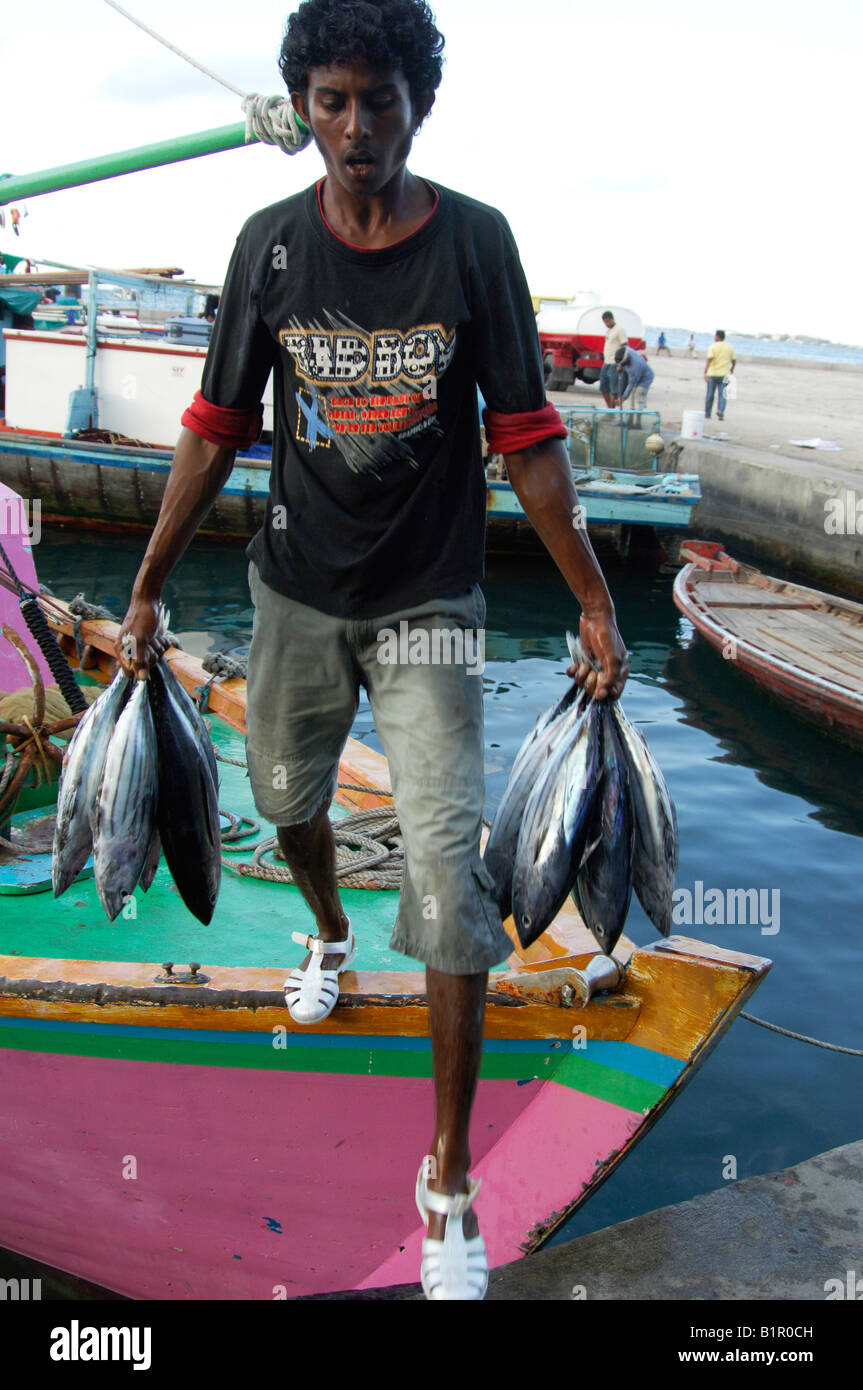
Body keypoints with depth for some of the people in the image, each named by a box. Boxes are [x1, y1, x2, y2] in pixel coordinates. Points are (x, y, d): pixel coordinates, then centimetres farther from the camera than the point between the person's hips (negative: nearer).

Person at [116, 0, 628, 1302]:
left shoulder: (475, 241, -8)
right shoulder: (271, 243, -2)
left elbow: (527, 438, -6)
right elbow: (216, 429, 2)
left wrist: (595, 605, -8)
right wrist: (147, 591, 3)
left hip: (429, 605, -3)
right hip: (297, 593, 3)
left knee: (449, 870, -8)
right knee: (286, 796, 20)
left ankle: (450, 1177, 6)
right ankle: (329, 937, 57)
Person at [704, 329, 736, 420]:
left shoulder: (713, 346, -5)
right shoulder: (730, 347, 7)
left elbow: (709, 360, -17)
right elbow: (733, 360, 16)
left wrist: (705, 373, -23)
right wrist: (732, 369, 36)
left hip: (712, 374, -2)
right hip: (724, 375, 2)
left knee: (710, 395, 9)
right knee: (722, 395, -1)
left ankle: (707, 414, 18)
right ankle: (720, 411, -24)